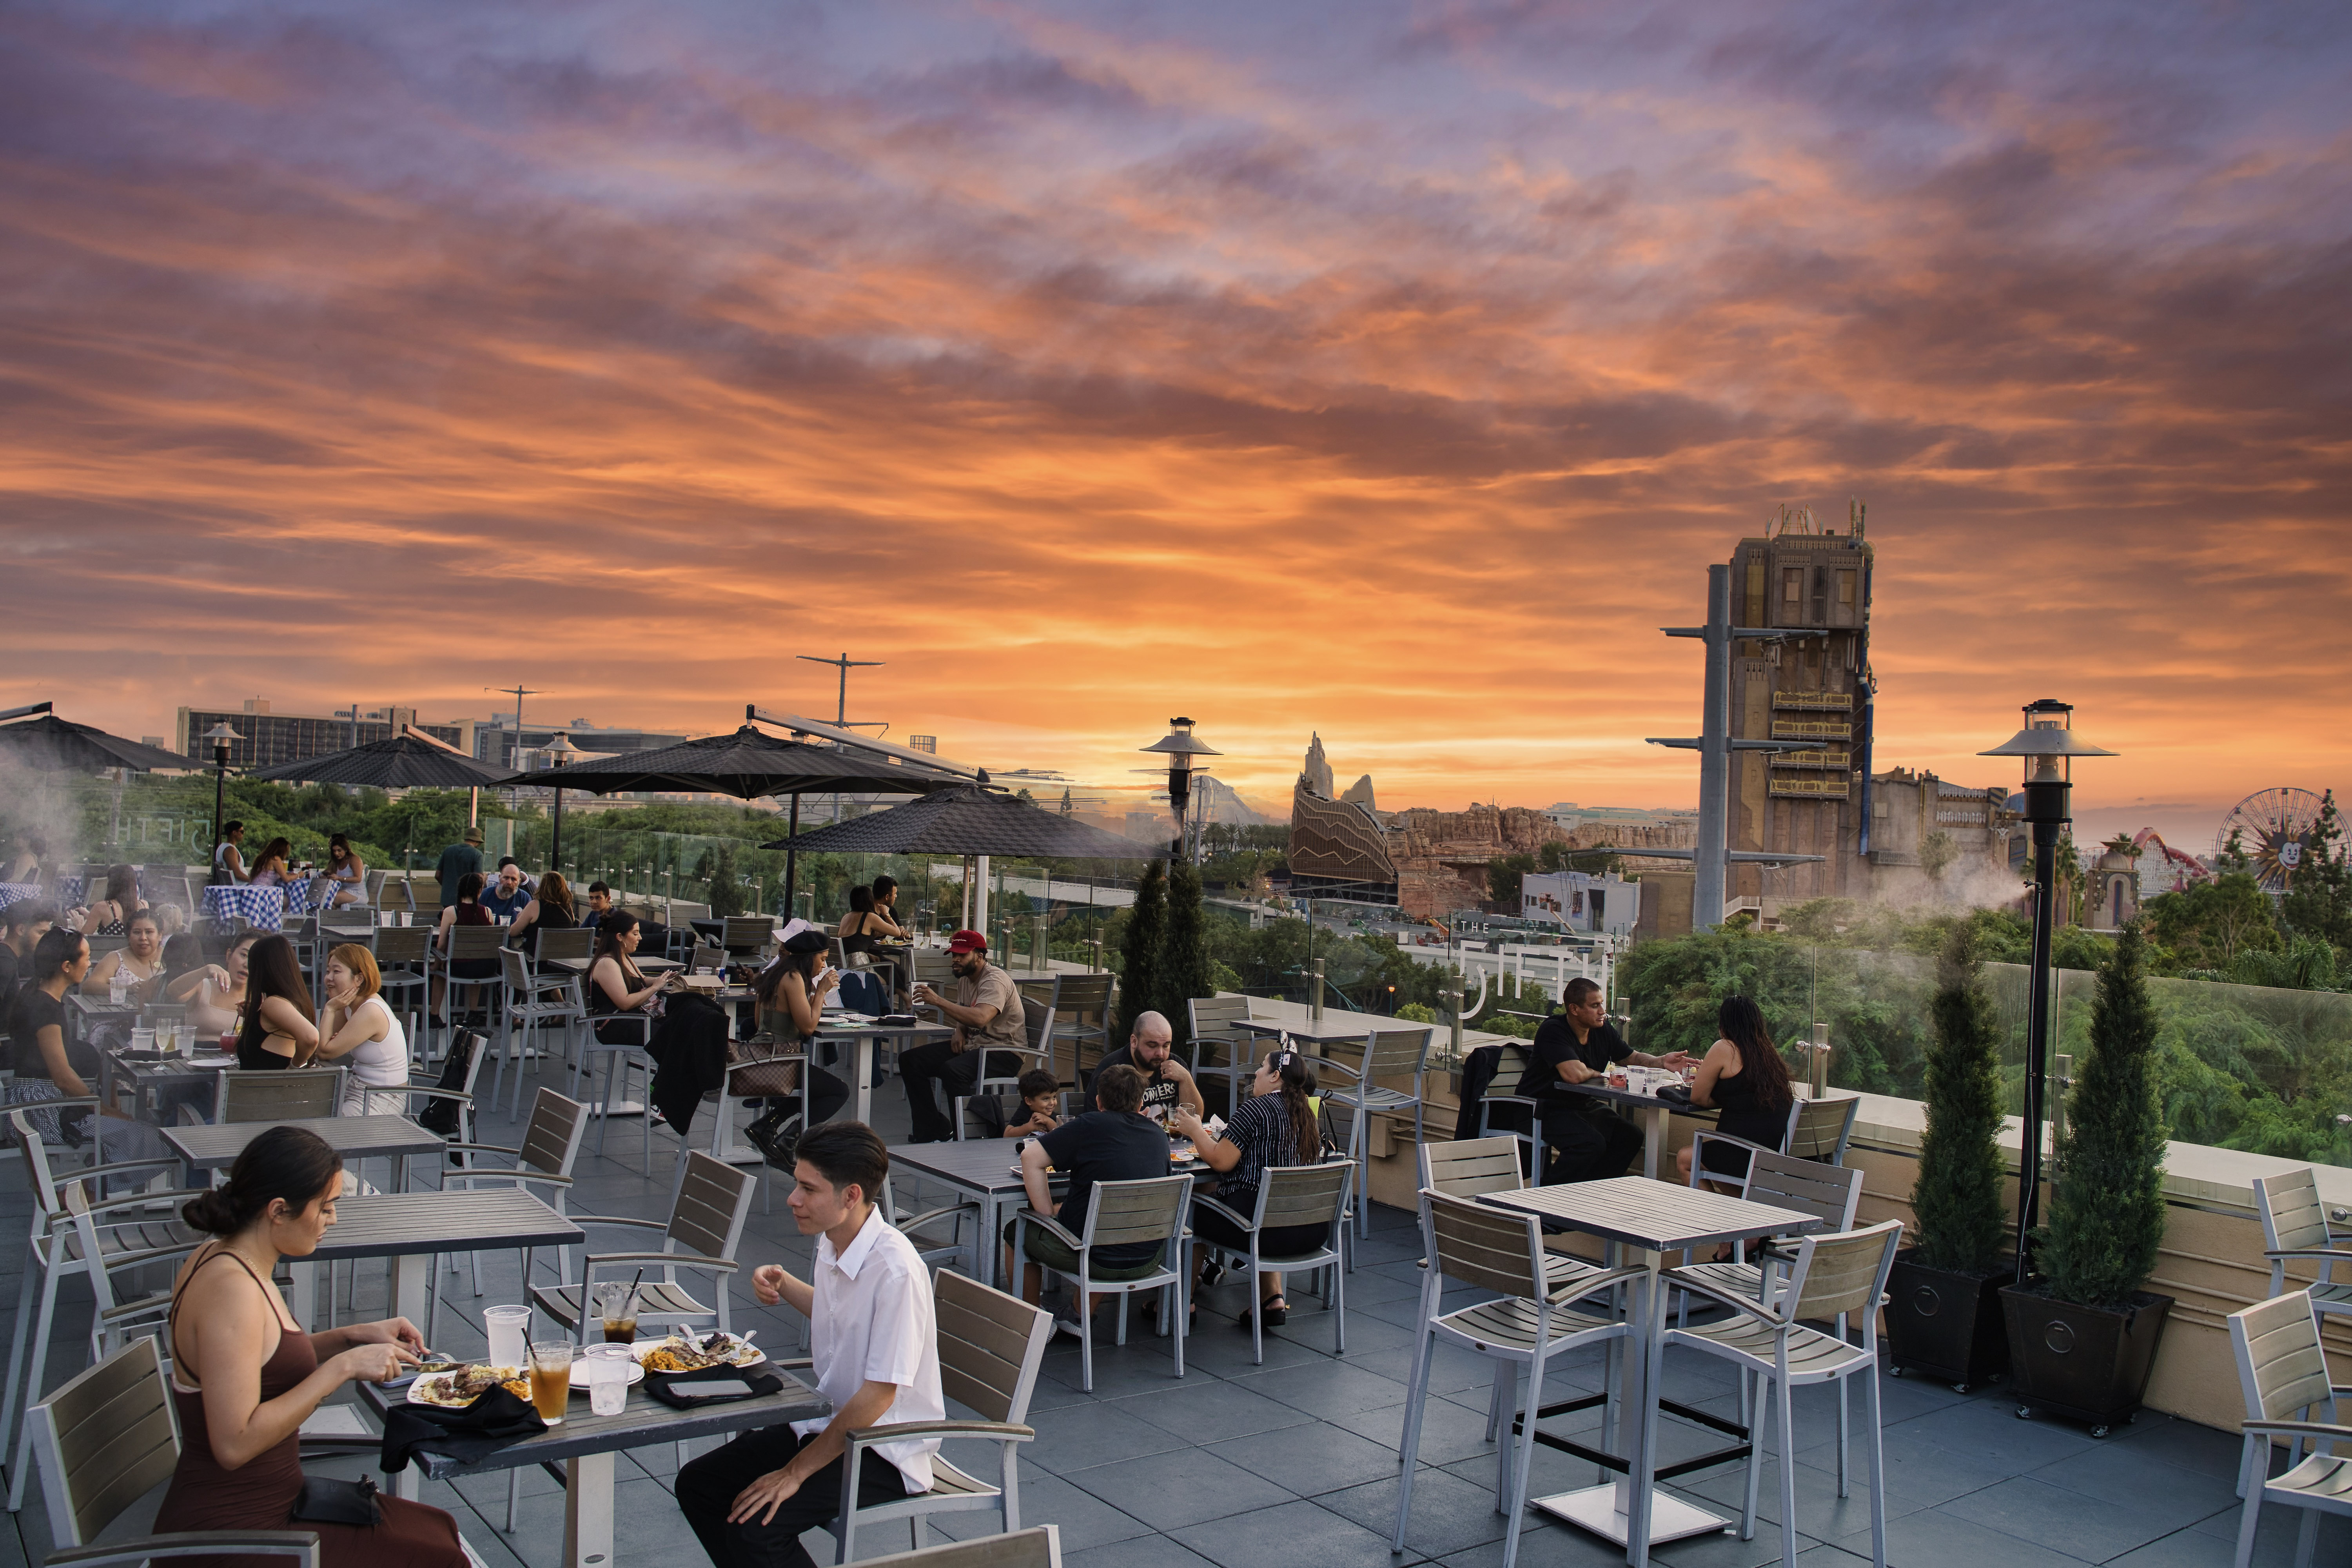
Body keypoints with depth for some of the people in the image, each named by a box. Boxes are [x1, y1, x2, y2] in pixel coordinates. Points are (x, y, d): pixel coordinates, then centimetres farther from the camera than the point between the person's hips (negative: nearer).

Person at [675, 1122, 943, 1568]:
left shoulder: (895, 1270, -27)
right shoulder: (832, 1245, 0)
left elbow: (877, 1396, -24)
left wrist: (796, 1472, -17)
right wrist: (783, 1284, 5)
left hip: (884, 1452, -9)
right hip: (831, 1425, 9)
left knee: (754, 1527, -23)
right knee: (697, 1485, 4)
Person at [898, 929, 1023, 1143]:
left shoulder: (995, 980, -17)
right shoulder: (965, 979, 13)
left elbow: (981, 1018, -35)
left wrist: (938, 1001, -34)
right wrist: (959, 1033, 4)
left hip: (1004, 1051, -10)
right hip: (972, 1045, 10)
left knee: (952, 1070, -37)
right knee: (909, 1060, 1)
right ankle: (934, 1131, 2)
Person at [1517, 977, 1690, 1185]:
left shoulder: (1603, 1031, 4)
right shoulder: (1552, 1031, -21)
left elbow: (1634, 1057, 17)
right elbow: (1575, 1075, -33)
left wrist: (1661, 1062, -4)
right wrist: (1598, 1073, -11)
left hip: (1583, 1105, 9)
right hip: (1546, 1110, -9)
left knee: (1631, 1136, -5)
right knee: (1592, 1143, -29)